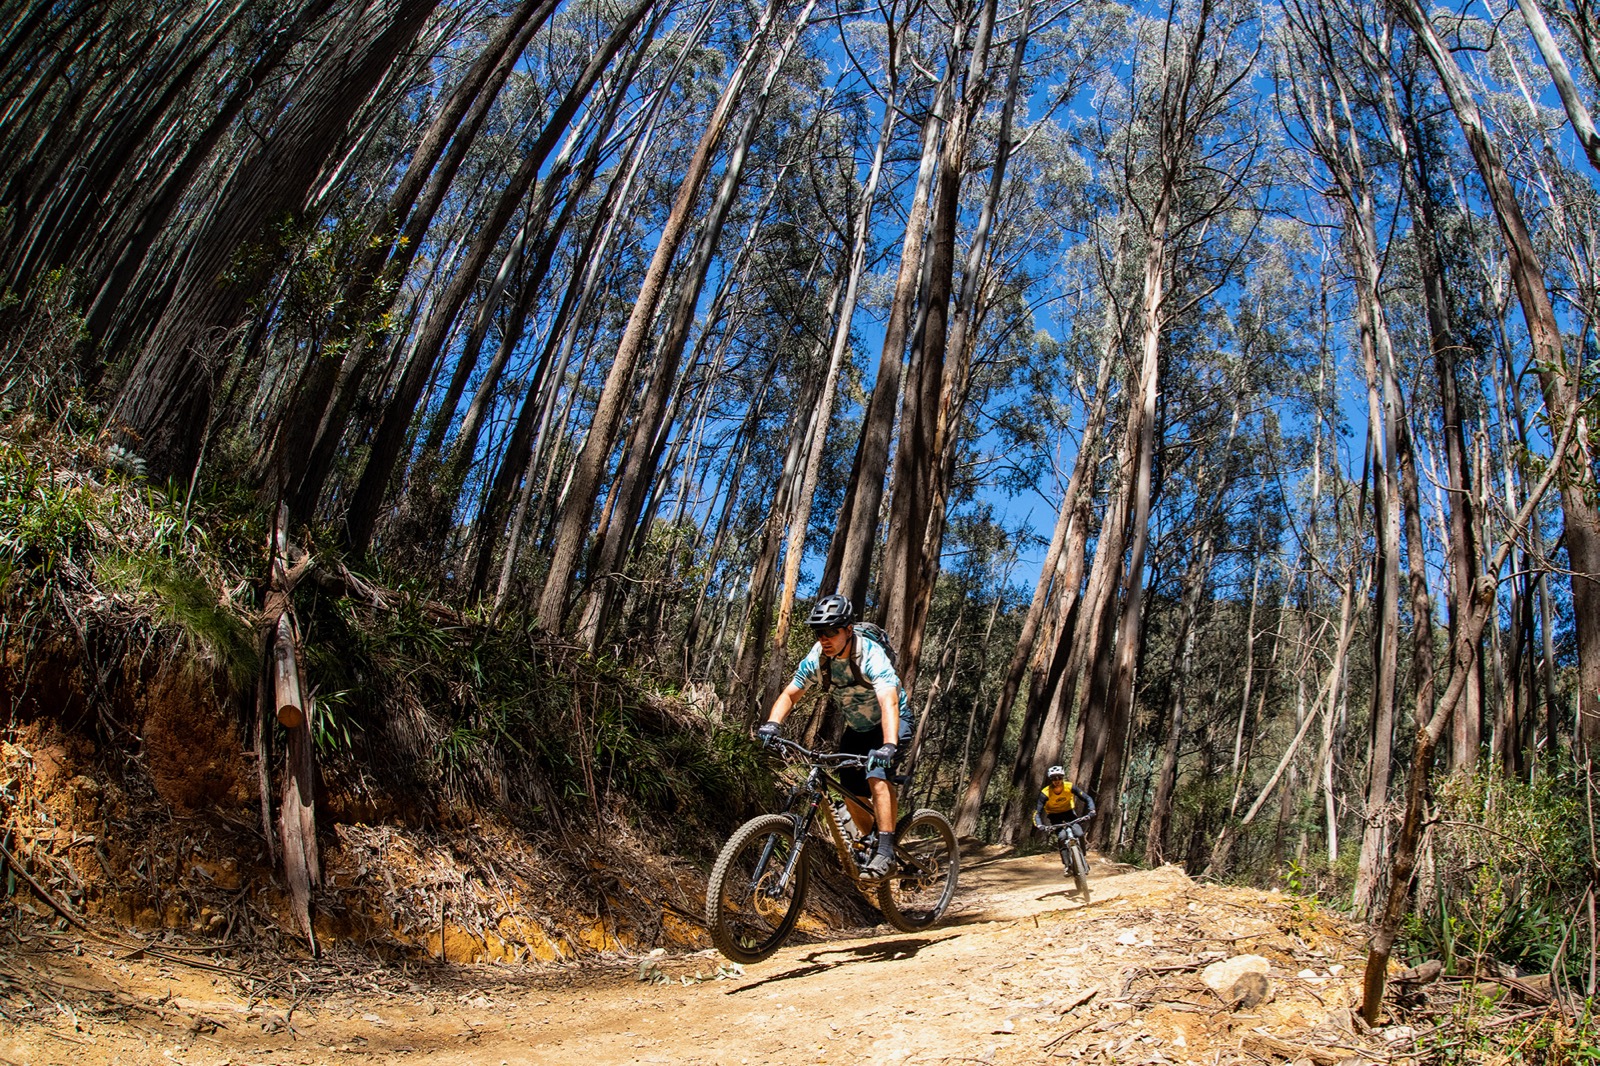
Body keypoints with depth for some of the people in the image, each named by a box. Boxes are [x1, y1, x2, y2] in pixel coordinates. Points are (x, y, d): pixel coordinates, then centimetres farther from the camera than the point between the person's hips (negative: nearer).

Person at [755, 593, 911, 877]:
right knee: (853, 794, 2)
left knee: (877, 775, -28)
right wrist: (772, 724, -31)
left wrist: (889, 745, -60)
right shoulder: (817, 658, -17)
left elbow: (889, 703, -44)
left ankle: (886, 850, -23)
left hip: (890, 722, -5)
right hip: (856, 727, 5)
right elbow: (789, 694, -11)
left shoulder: (871, 656, -32)